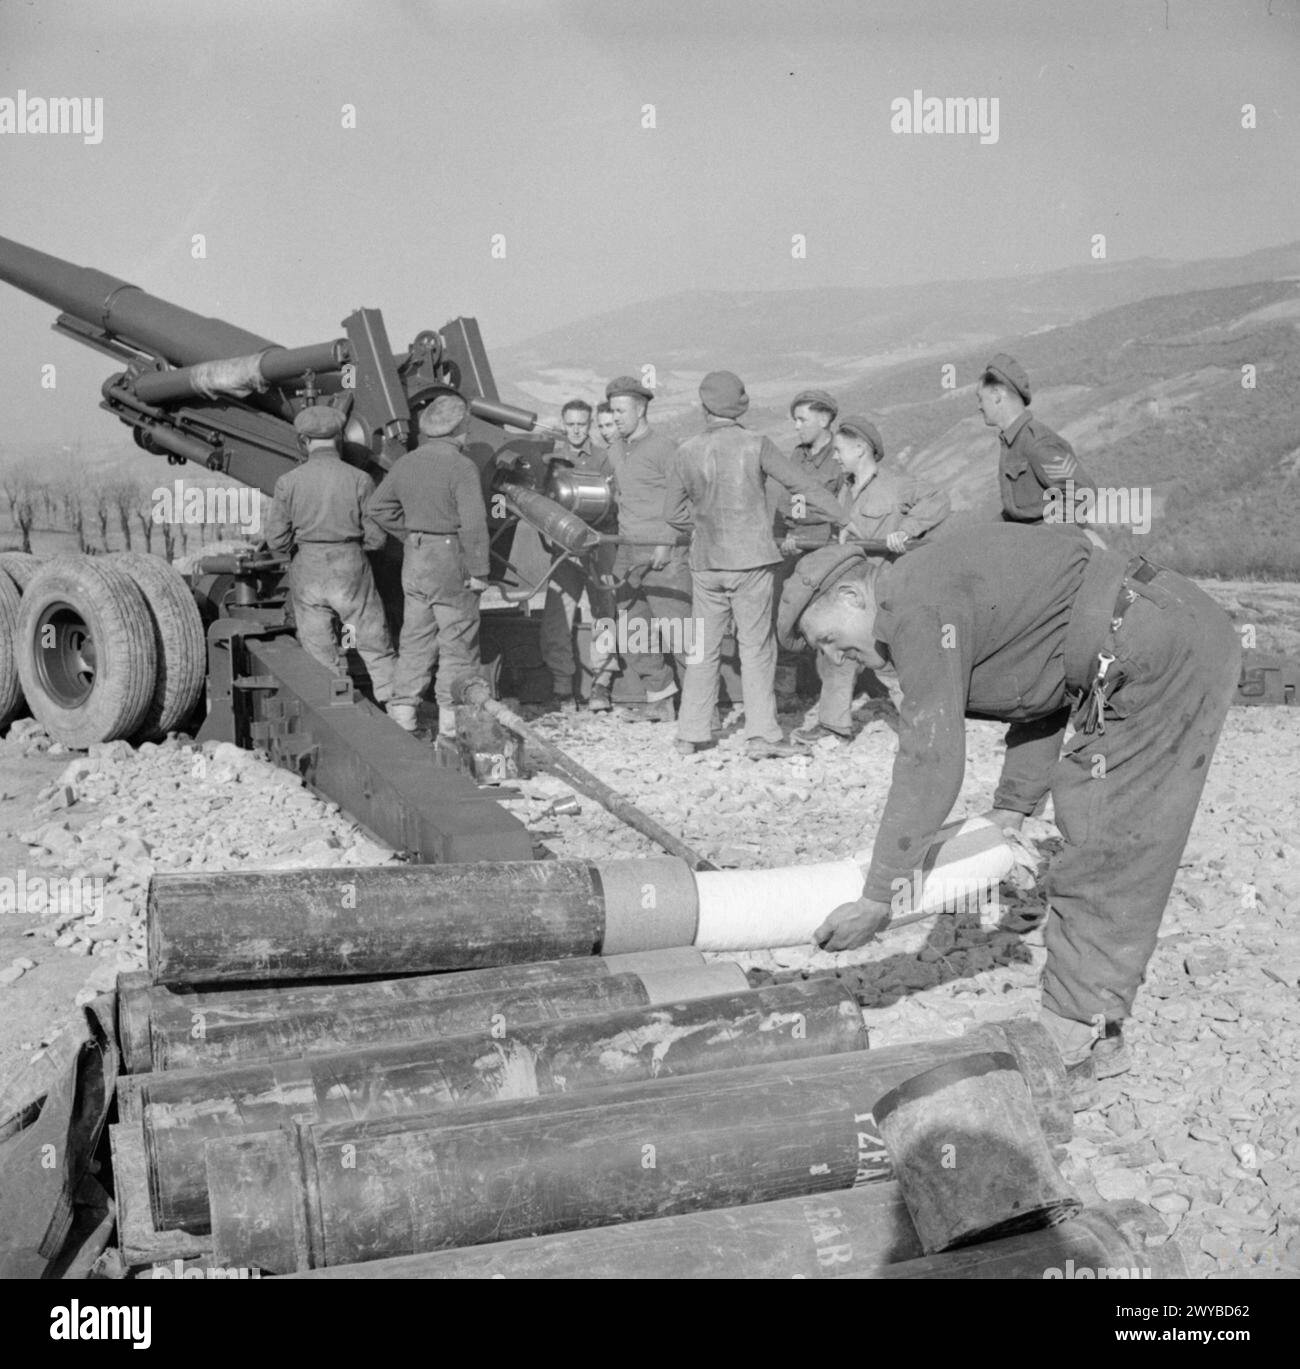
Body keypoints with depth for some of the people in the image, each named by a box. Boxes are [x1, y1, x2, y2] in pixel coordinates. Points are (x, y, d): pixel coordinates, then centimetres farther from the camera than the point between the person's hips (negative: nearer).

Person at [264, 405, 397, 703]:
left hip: (306, 573, 1)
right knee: (376, 648, 10)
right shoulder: (359, 480, -8)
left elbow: (276, 540, -6)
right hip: (350, 570, -1)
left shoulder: (288, 482, -6)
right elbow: (376, 538, -6)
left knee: (320, 656, 10)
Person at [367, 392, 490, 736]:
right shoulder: (461, 467, -15)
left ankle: (402, 708, 16)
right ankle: (452, 718, 6)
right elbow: (473, 524, -20)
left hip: (414, 561, 6)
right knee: (458, 640, 3)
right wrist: (479, 571, -14)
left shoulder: (405, 463, 6)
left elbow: (378, 508, 15)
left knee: (415, 636, 15)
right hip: (451, 559, -6)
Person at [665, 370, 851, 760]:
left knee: (704, 647, 12)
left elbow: (673, 513, 5)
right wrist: (844, 520, 6)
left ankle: (690, 734, 14)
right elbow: (803, 486, -4)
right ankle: (761, 735, 2)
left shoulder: (687, 452, -1)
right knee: (755, 646, 4)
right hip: (752, 559, -3)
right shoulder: (755, 445, -8)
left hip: (705, 562, 3)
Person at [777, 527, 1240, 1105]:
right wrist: (1008, 812, 19)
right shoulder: (950, 589, 17)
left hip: (1164, 658, -11)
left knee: (1104, 859, -6)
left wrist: (877, 901, -15)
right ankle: (1093, 1035, 24)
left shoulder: (917, 607, -15)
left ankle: (1068, 1056, 2)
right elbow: (1042, 694, 23)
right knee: (1092, 839, 15)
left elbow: (931, 760, -20)